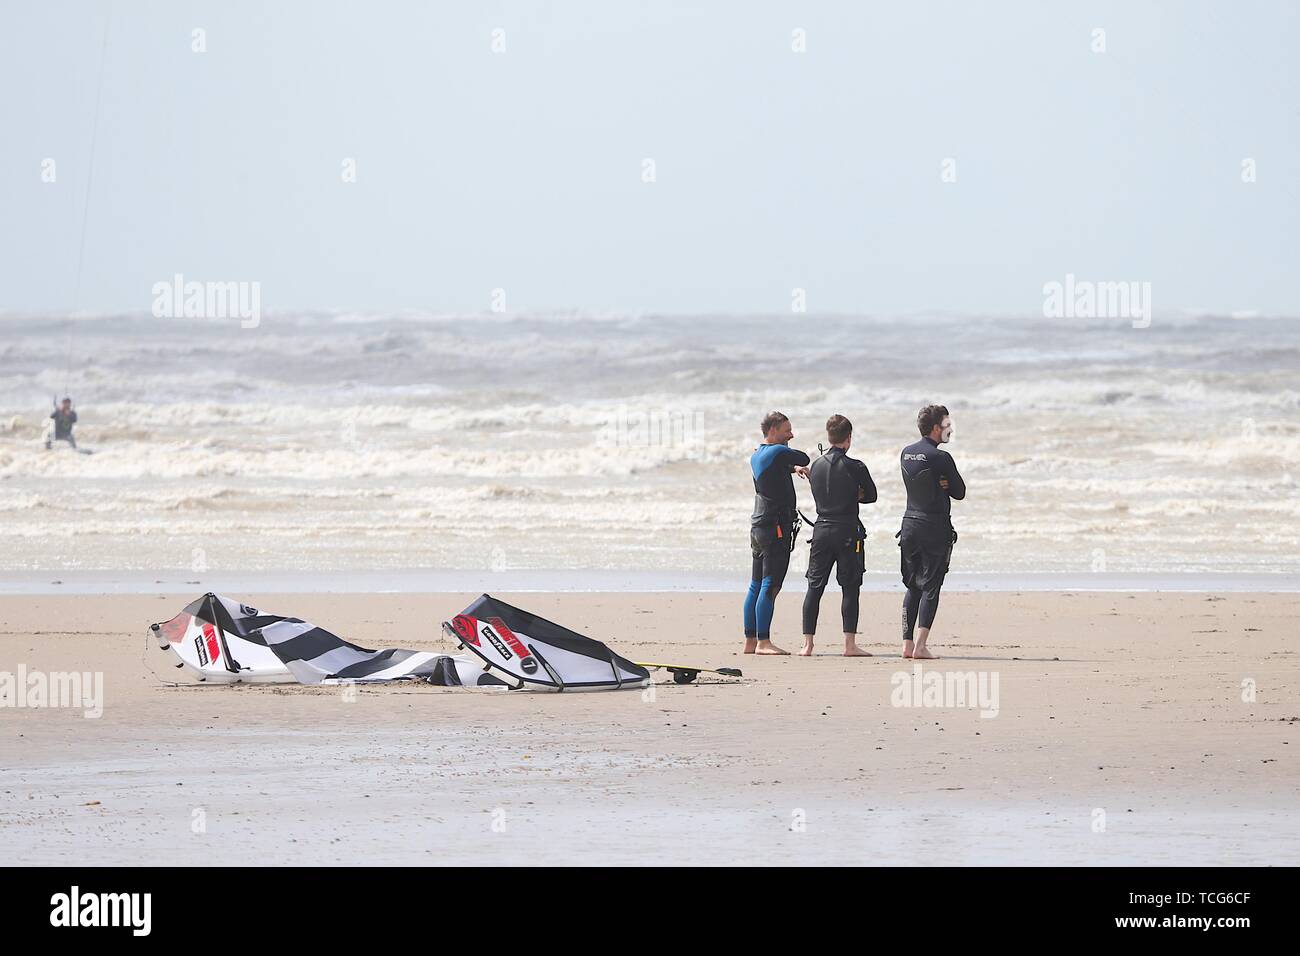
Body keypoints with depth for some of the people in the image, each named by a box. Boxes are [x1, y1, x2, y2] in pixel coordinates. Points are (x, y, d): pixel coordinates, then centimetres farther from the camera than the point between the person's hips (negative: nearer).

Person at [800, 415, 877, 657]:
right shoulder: (855, 467, -8)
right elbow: (870, 496, 4)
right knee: (849, 588, 1)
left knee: (814, 586, 7)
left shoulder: (816, 466, 5)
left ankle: (807, 644, 3)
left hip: (821, 529, 4)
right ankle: (850, 644, -3)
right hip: (848, 532, -4)